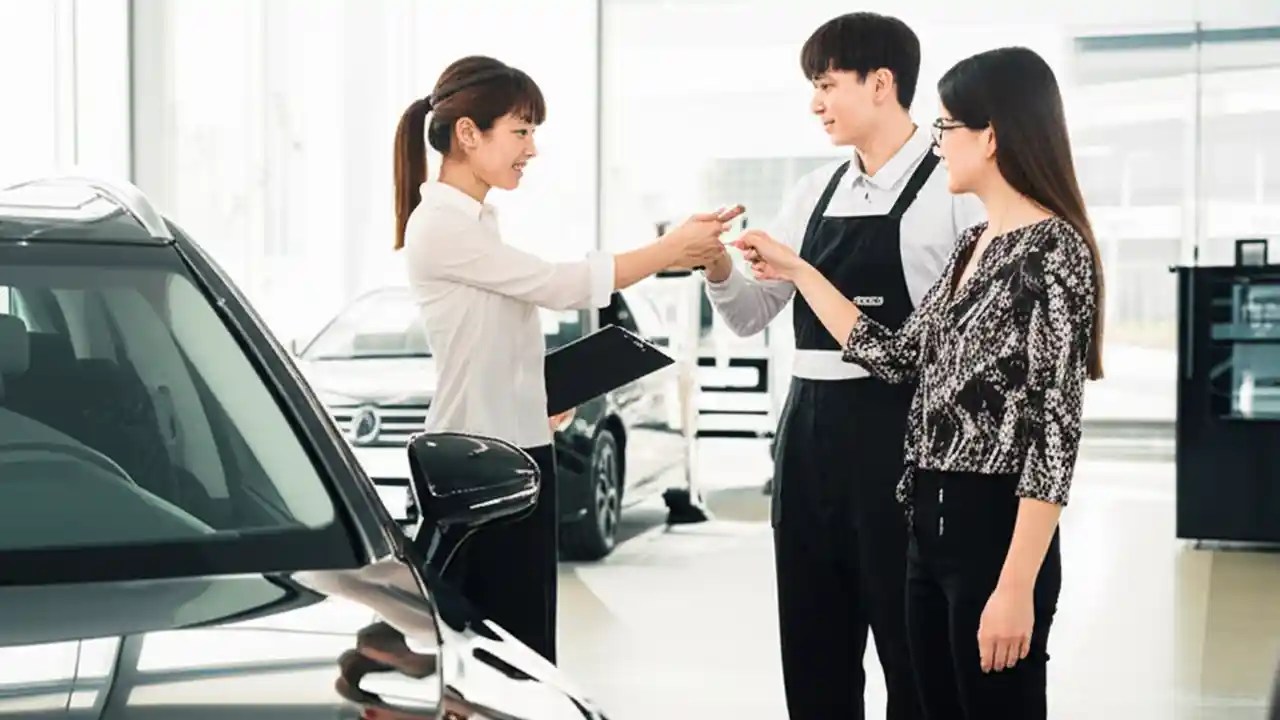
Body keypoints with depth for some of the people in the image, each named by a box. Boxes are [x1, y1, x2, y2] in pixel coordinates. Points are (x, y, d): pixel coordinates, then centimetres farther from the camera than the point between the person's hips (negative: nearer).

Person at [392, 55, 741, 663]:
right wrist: (672, 249, -12)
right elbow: (559, 285, -17)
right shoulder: (439, 225, -15)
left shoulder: (475, 221, 14)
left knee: (524, 646, 10)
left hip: (517, 451, 9)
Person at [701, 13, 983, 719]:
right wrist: (717, 268, -3)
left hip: (898, 436, -6)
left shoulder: (951, 188, -7)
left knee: (912, 651, 5)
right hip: (809, 430, 7)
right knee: (812, 650, 14)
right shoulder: (814, 192, 12)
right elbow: (750, 315, 16)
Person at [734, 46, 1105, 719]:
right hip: (931, 523, 9)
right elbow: (898, 360, 13)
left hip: (995, 528, -9)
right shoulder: (974, 244, 12)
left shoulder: (1055, 250, -15)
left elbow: (1056, 432, -19)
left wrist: (1017, 587, -21)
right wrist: (798, 271, 17)